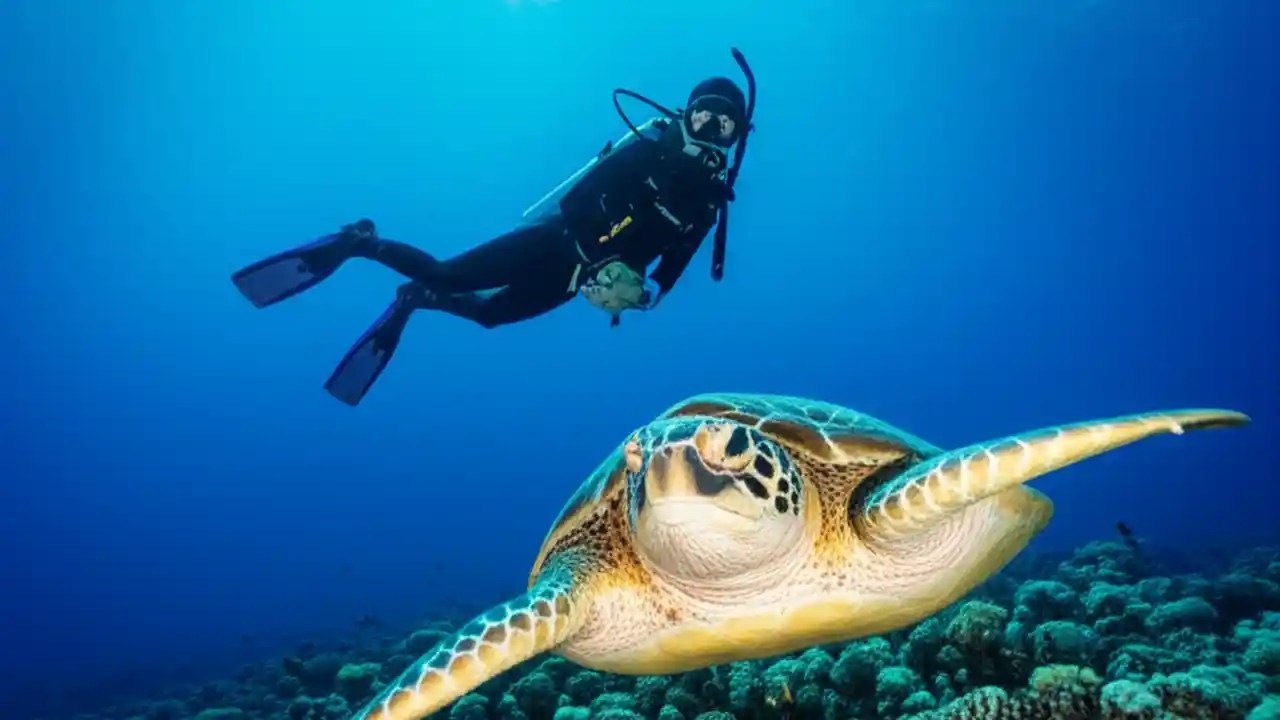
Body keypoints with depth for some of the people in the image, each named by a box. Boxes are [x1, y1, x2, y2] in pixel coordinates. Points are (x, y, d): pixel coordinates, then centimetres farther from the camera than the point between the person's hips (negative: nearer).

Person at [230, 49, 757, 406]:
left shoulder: (709, 202, 5)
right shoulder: (654, 143, -11)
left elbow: (672, 265, 10)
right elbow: (578, 194, -18)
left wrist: (647, 291, -10)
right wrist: (592, 257, -25)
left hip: (573, 277, 5)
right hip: (557, 239, -5)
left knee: (489, 312, 18)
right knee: (444, 276, -11)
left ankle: (413, 303, 42)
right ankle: (360, 243, 12)